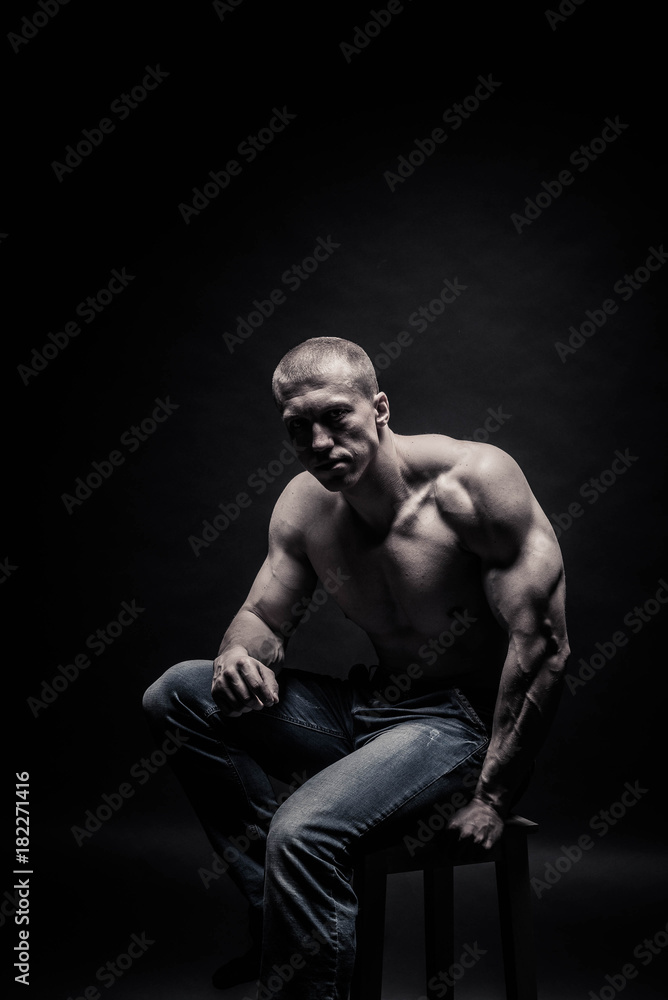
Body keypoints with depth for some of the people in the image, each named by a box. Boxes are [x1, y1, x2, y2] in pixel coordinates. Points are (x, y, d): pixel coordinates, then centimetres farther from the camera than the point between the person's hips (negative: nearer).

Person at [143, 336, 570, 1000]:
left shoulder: (476, 479, -19)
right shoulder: (304, 503, 0)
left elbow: (542, 644, -20)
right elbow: (262, 616, 9)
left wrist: (492, 797, -20)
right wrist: (240, 656, -18)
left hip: (466, 725, -7)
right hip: (368, 705, 7)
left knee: (303, 833, -31)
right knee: (177, 694, -5)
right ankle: (273, 911, 0)